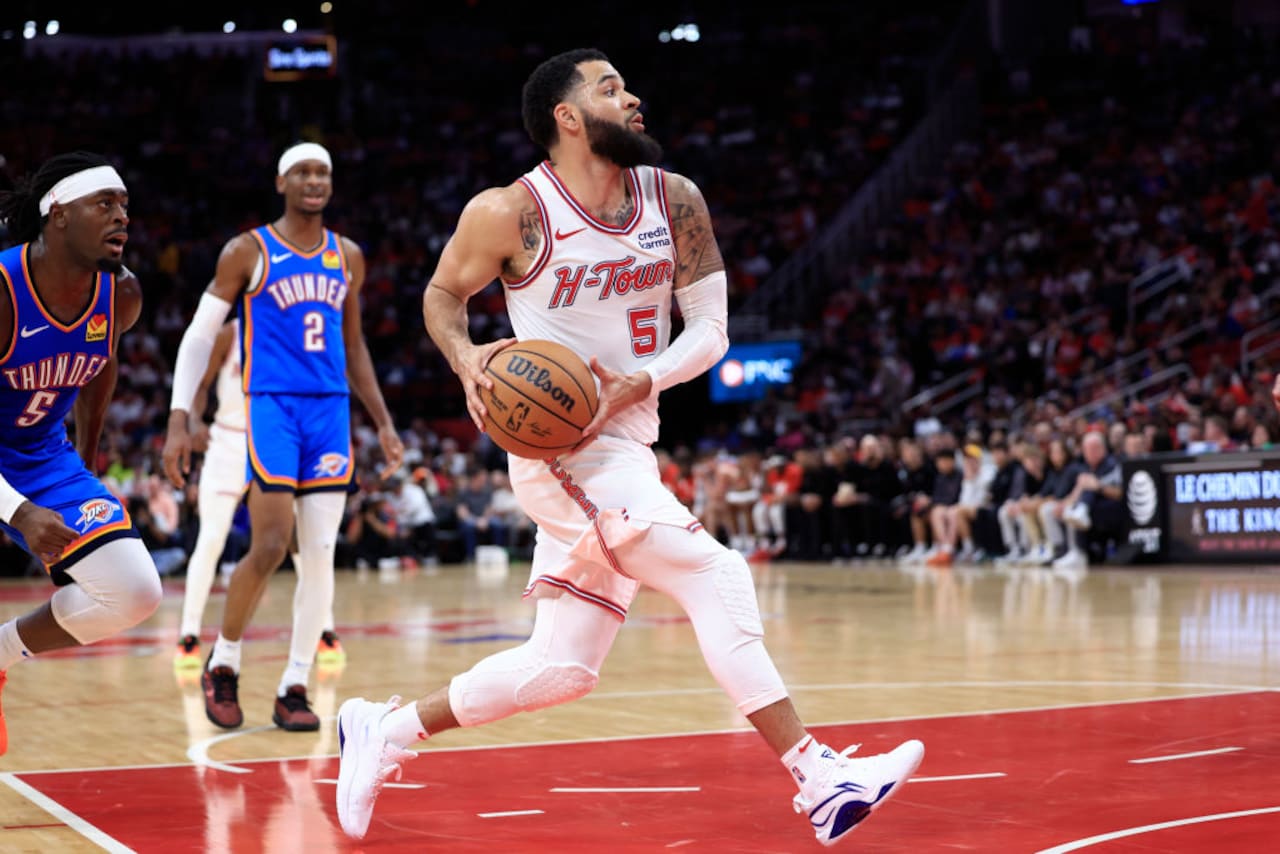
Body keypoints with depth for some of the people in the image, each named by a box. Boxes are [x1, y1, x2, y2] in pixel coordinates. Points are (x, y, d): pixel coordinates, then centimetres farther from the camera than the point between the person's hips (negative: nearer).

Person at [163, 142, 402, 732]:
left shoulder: (348, 257, 12)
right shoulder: (247, 252, -1)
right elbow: (198, 337, 0)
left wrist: (383, 422, 17)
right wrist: (179, 420, -9)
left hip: (331, 411, 5)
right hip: (270, 407, -4)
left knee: (320, 553, 0)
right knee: (271, 546, -11)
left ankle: (294, 689, 8)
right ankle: (222, 663, 12)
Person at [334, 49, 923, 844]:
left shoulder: (675, 201, 2)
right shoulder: (511, 213, -9)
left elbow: (712, 326, 3)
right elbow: (444, 291, 6)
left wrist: (641, 382, -15)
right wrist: (467, 358, -14)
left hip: (624, 445, 7)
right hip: (560, 446, -6)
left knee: (561, 667, 11)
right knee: (718, 580, -18)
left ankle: (384, 730, 26)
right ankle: (819, 777, -15)